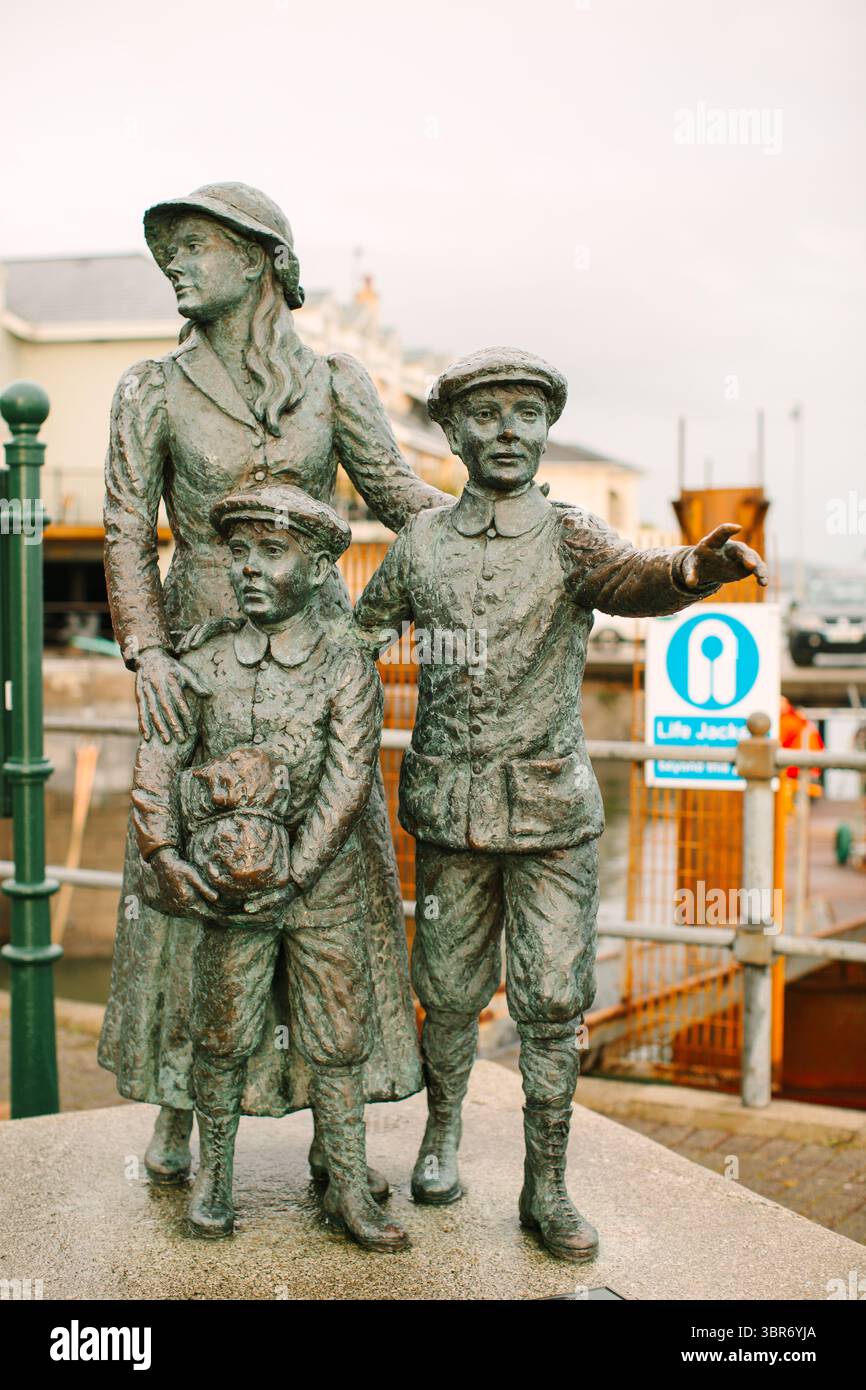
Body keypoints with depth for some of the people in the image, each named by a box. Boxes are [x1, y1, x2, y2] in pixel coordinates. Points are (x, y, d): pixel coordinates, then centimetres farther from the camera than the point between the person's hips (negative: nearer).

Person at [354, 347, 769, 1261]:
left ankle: (546, 1187, 16)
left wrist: (694, 568, -47)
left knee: (552, 1001, 2)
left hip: (553, 807, -1)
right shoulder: (418, 545, 4)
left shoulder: (569, 538, -3)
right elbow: (358, 640, 17)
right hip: (450, 806, 1)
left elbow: (634, 580, -25)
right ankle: (442, 1131, 37)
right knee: (451, 993, 11)